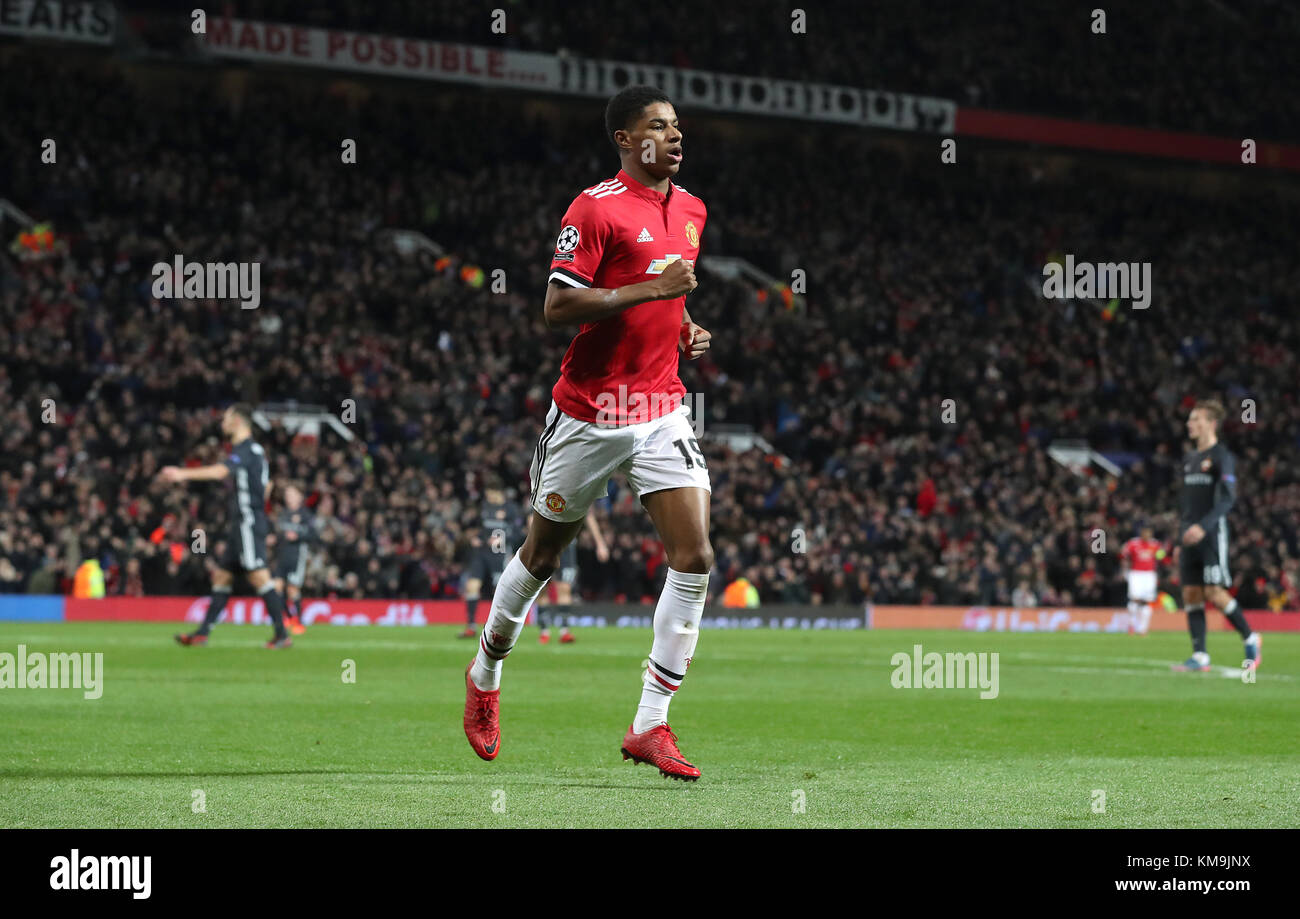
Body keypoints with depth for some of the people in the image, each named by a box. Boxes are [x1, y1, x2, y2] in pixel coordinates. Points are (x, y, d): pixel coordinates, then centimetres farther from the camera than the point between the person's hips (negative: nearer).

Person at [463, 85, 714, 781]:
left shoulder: (690, 210, 11)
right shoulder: (596, 208, -12)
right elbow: (556, 307, -20)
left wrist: (687, 329, 8)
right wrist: (652, 288, -23)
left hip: (662, 407, 5)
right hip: (588, 410, -5)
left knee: (694, 557, -11)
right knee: (543, 553, 11)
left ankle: (650, 725, -7)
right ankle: (486, 674, 36)